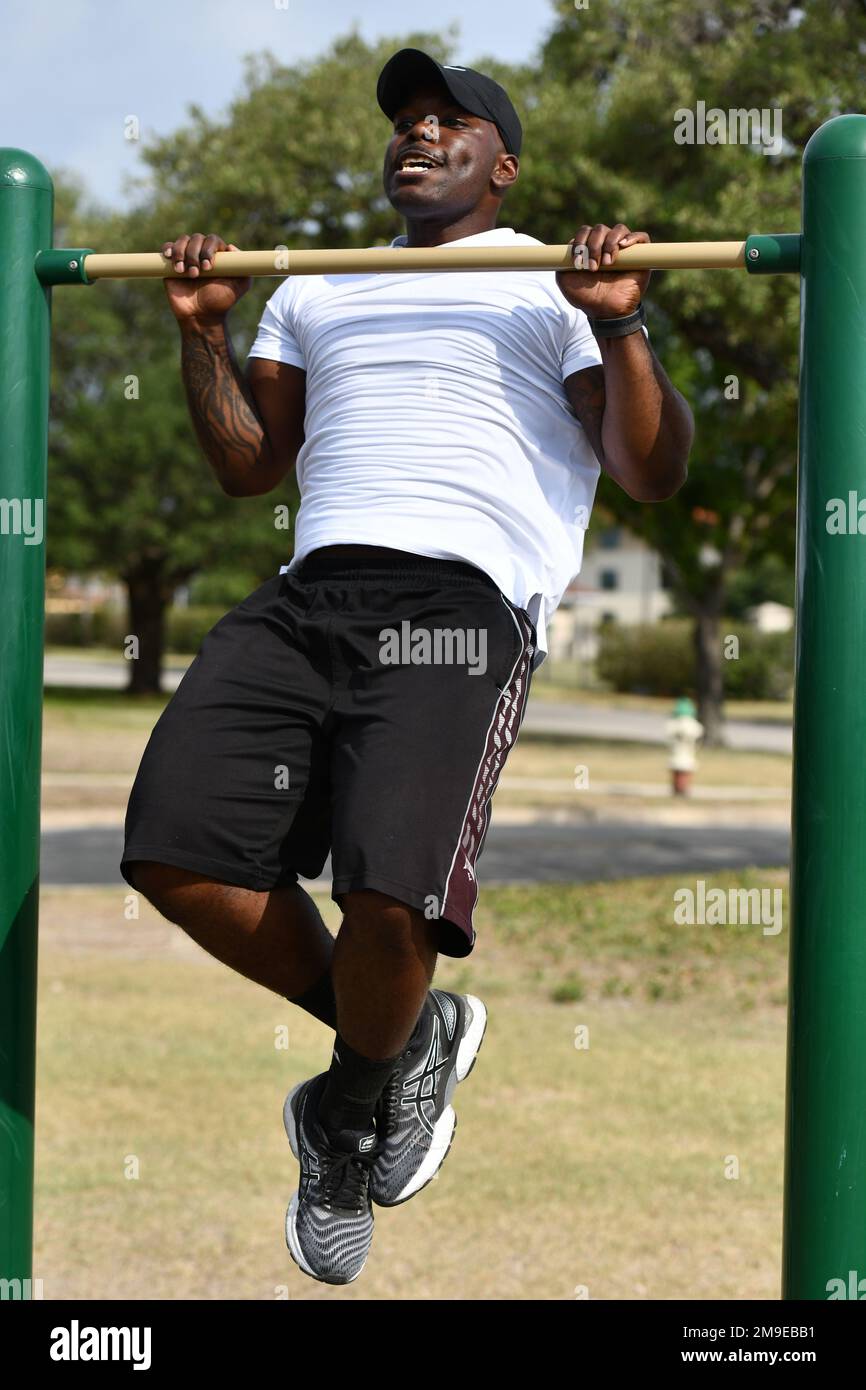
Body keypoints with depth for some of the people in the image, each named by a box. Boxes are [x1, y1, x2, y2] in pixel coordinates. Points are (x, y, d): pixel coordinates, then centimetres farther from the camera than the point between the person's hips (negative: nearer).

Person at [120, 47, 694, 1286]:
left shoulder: (553, 287, 16)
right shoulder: (316, 291, 31)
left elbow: (652, 475, 7)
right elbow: (248, 467, 29)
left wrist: (621, 328, -7)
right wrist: (204, 333, 17)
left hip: (461, 601, -5)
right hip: (308, 592, 5)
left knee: (390, 895, -27)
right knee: (176, 852, -18)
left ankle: (351, 1103, 9)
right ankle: (410, 1038, 7)